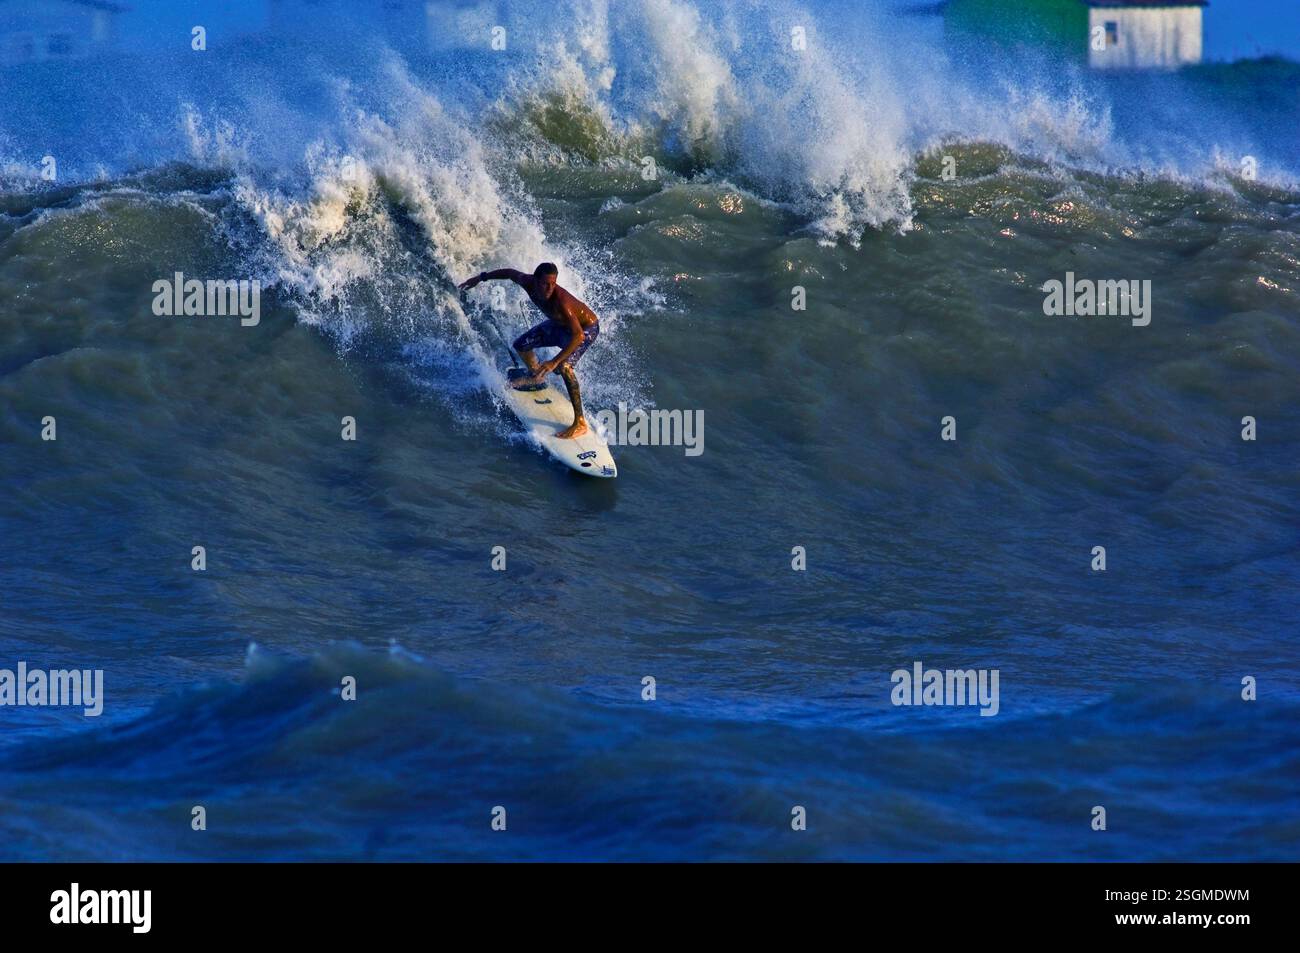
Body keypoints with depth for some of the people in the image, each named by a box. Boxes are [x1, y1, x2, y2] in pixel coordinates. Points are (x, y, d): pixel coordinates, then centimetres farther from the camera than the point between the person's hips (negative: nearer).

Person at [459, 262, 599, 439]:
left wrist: (555, 362, -52)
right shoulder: (528, 283, -24)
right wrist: (481, 277, 13)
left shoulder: (561, 302, -43)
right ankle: (536, 376, 49)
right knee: (521, 345, 15)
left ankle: (580, 423, -26)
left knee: (564, 367, -30)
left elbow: (578, 336, -45)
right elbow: (511, 273, 0)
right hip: (559, 324, 8)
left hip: (586, 328, -8)